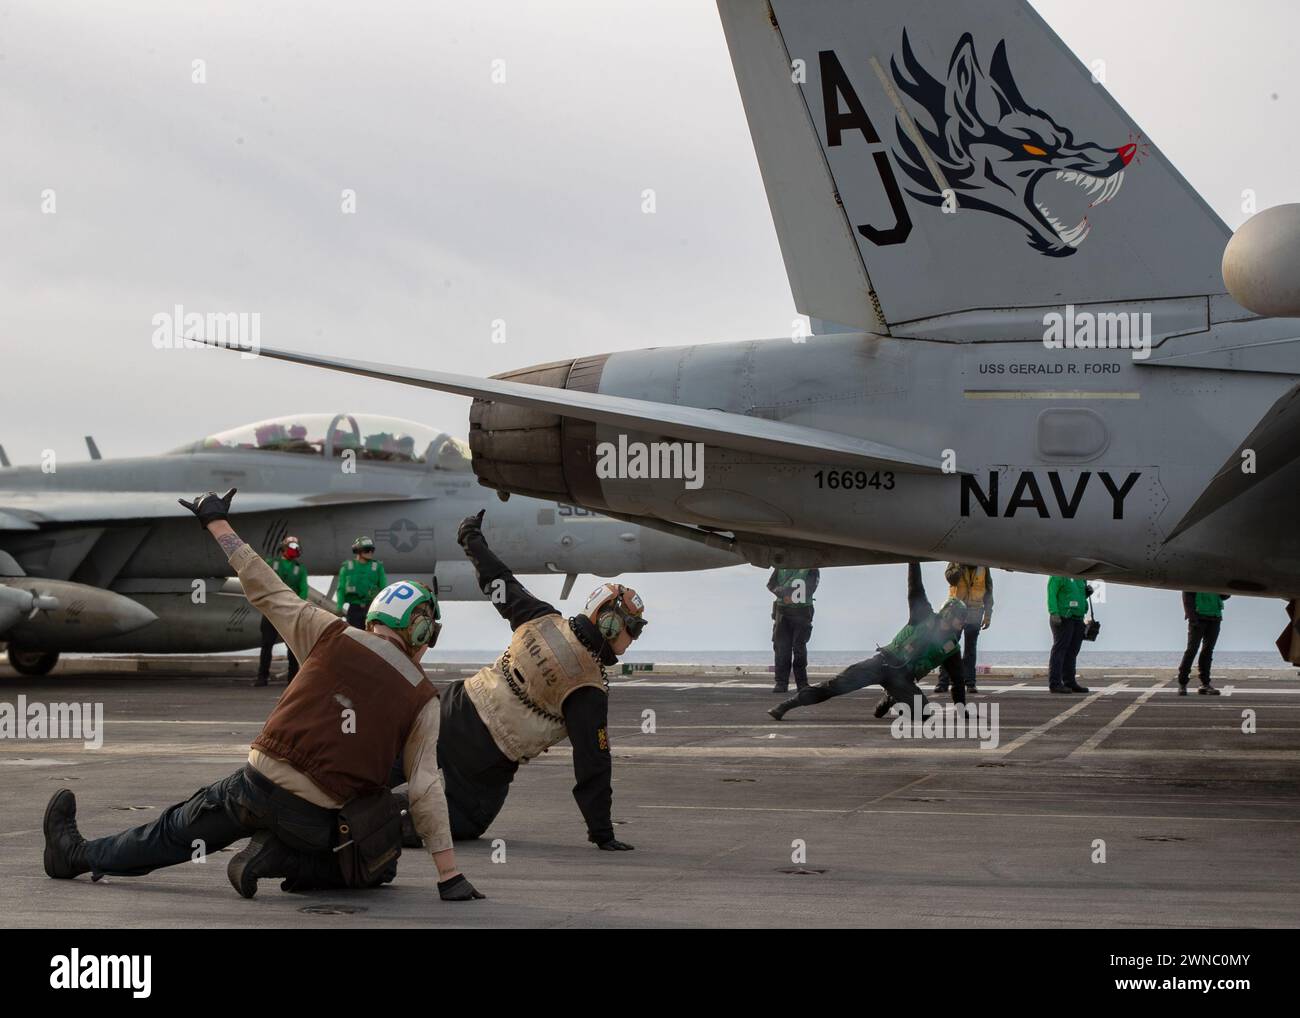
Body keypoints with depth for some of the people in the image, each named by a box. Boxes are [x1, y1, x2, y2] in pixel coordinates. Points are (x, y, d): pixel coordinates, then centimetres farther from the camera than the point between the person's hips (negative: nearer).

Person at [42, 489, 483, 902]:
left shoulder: (332, 636, -2)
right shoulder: (423, 700, -4)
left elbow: (266, 589, 5)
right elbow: (425, 789, -8)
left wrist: (217, 524, 17)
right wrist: (450, 875, -5)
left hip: (257, 784, 2)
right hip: (318, 820, -2)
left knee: (178, 830, 25)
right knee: (376, 866, 24)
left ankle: (75, 853, 39)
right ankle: (283, 860, 3)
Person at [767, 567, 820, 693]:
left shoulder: (812, 569, 3)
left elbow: (809, 589, -8)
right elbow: (771, 584, 7)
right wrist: (782, 594, -12)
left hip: (801, 613, -2)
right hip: (782, 611, 2)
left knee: (799, 648, -4)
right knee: (781, 647, -3)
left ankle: (802, 683, 6)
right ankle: (781, 683, -2)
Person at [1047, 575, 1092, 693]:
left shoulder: (1079, 579, 20)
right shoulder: (1058, 576, -4)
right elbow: (1051, 595, -12)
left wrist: (1087, 592, 9)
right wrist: (1054, 613, -23)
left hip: (1077, 619, 8)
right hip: (1063, 619, -8)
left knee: (1072, 652, 9)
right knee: (1059, 650, -9)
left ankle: (1069, 681, 15)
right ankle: (1055, 683, -11)